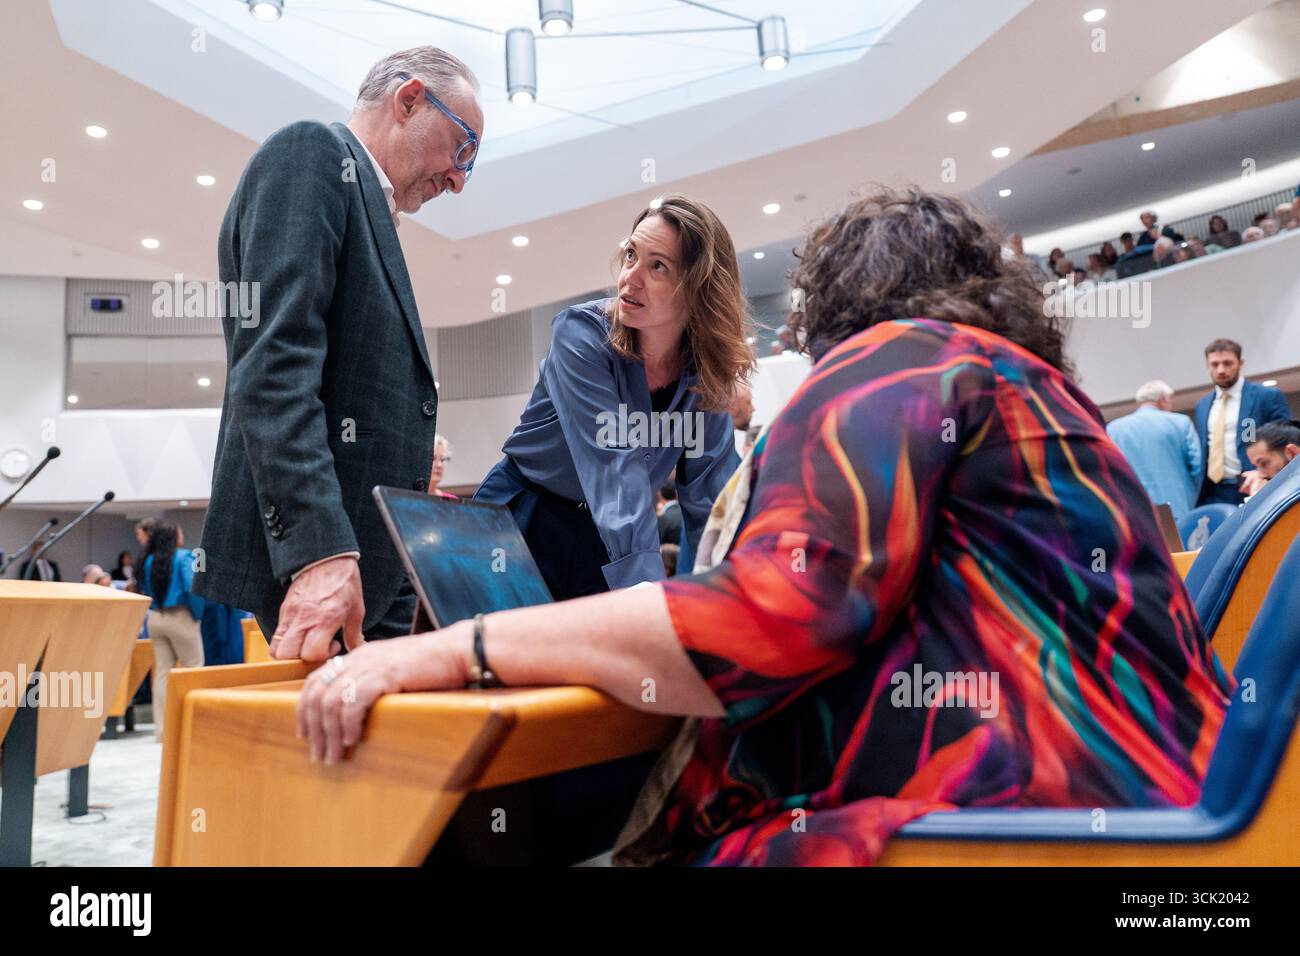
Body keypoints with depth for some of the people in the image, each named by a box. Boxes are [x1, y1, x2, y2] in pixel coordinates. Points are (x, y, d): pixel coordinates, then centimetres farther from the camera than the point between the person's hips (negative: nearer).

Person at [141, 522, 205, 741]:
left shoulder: (149, 561, 7)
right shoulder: (184, 556, -9)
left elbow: (144, 591, 11)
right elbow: (192, 587, -18)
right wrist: (198, 614, -8)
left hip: (155, 618, 6)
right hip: (180, 617, -5)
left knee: (162, 671, 9)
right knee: (193, 670, 4)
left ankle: (162, 727, 10)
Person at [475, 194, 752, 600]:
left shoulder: (705, 369, -11)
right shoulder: (582, 334, -23)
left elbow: (708, 494, -12)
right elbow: (616, 469, -34)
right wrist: (648, 592, -41)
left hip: (621, 535, 3)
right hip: (524, 519, -3)